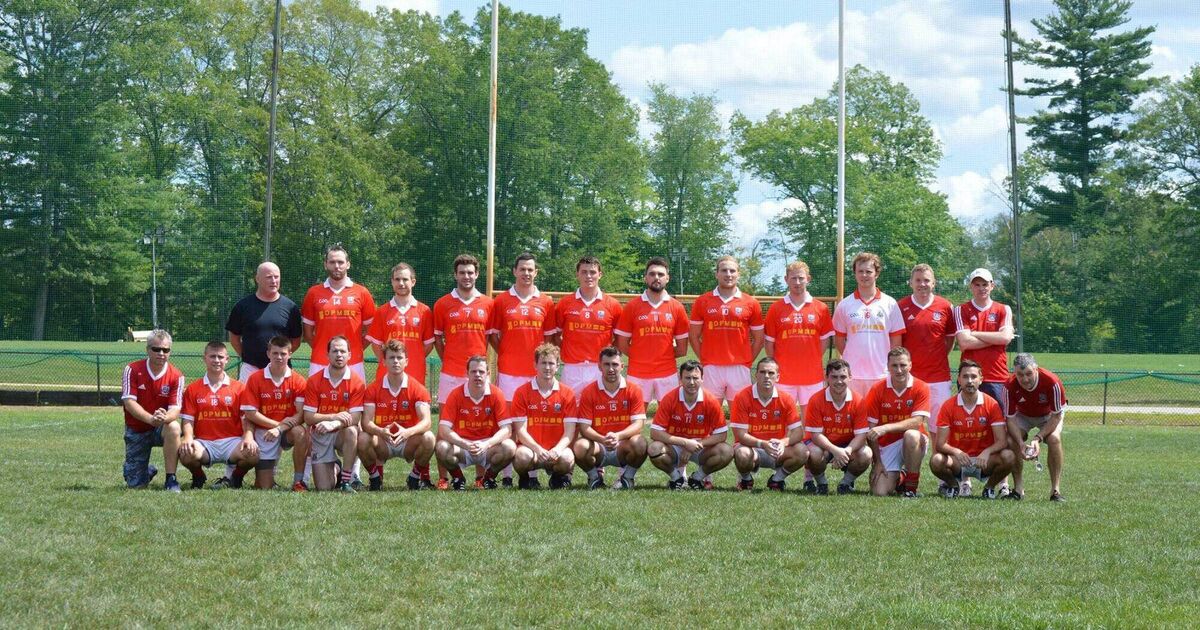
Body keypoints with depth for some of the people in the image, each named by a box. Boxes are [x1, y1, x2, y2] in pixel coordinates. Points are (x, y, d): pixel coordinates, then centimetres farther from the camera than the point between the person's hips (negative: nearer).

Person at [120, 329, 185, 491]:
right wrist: (151, 418, -36)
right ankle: (148, 471, 36)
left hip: (161, 429, 0)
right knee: (135, 484, -5)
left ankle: (171, 479, -26)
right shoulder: (132, 370, -11)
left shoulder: (176, 376, -10)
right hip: (136, 430, 0)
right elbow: (129, 402, -18)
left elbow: (175, 409, -16)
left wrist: (165, 417, -41)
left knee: (173, 427, -38)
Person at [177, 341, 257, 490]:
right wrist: (188, 438, -16)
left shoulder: (238, 388, 9)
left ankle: (234, 477, 3)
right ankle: (198, 477, 3)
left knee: (253, 453, -31)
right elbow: (188, 420, 5)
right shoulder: (193, 389, 11)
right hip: (204, 443, 0)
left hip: (231, 441, 0)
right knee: (186, 453, -33)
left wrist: (249, 437, -18)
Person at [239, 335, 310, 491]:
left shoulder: (298, 381, -6)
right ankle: (269, 471, 33)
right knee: (264, 488, -6)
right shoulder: (255, 379, -6)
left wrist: (279, 429, -25)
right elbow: (250, 413, -9)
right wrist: (278, 423, -16)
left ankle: (298, 482, -21)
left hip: (287, 431, 0)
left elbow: (301, 414, -11)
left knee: (300, 433, -37)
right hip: (264, 433, 0)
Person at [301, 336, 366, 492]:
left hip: (343, 433, 0)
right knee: (324, 488, -10)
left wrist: (333, 424, -32)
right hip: (320, 434, 0)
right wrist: (334, 416, -25)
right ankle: (334, 470, 28)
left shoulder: (357, 382, -9)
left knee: (351, 431, -38)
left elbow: (355, 418, -14)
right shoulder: (314, 381, -6)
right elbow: (308, 417, -10)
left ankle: (346, 480, -22)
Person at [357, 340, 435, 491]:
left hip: (408, 441, 0)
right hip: (382, 442, 0)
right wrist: (381, 431, -38)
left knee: (428, 438, -31)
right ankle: (375, 478, -3)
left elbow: (426, 421, -20)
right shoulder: (373, 389, -5)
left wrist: (407, 432, -41)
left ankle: (417, 477, -3)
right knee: (363, 439, -31)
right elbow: (366, 422, -15)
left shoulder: (417, 388, -8)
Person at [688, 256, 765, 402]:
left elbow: (758, 339, 11)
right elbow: (694, 336, 10)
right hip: (711, 369, 0)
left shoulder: (751, 303, 5)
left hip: (739, 369, 0)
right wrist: (704, 360, 2)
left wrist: (746, 362, 3)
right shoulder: (702, 302, 5)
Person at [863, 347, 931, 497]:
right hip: (887, 445, 1)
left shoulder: (921, 388, -9)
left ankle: (911, 487, -16)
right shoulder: (877, 390, -6)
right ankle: (898, 478, 23)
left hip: (916, 441, -1)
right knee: (880, 492, -17)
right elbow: (872, 429, -5)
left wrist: (886, 428, -32)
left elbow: (917, 421, -21)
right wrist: (877, 462, -10)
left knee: (911, 435, -39)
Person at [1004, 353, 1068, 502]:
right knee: (1010, 440, -25)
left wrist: (1038, 438, -36)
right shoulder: (1010, 386, -31)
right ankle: (1018, 488, -8)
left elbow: (1056, 416, -25)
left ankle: (1056, 490, -19)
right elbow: (1010, 418, -22)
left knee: (1054, 439, -30)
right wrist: (1021, 443, -38)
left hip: (1048, 415, -1)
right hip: (1023, 415, 1)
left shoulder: (1051, 382, -35)